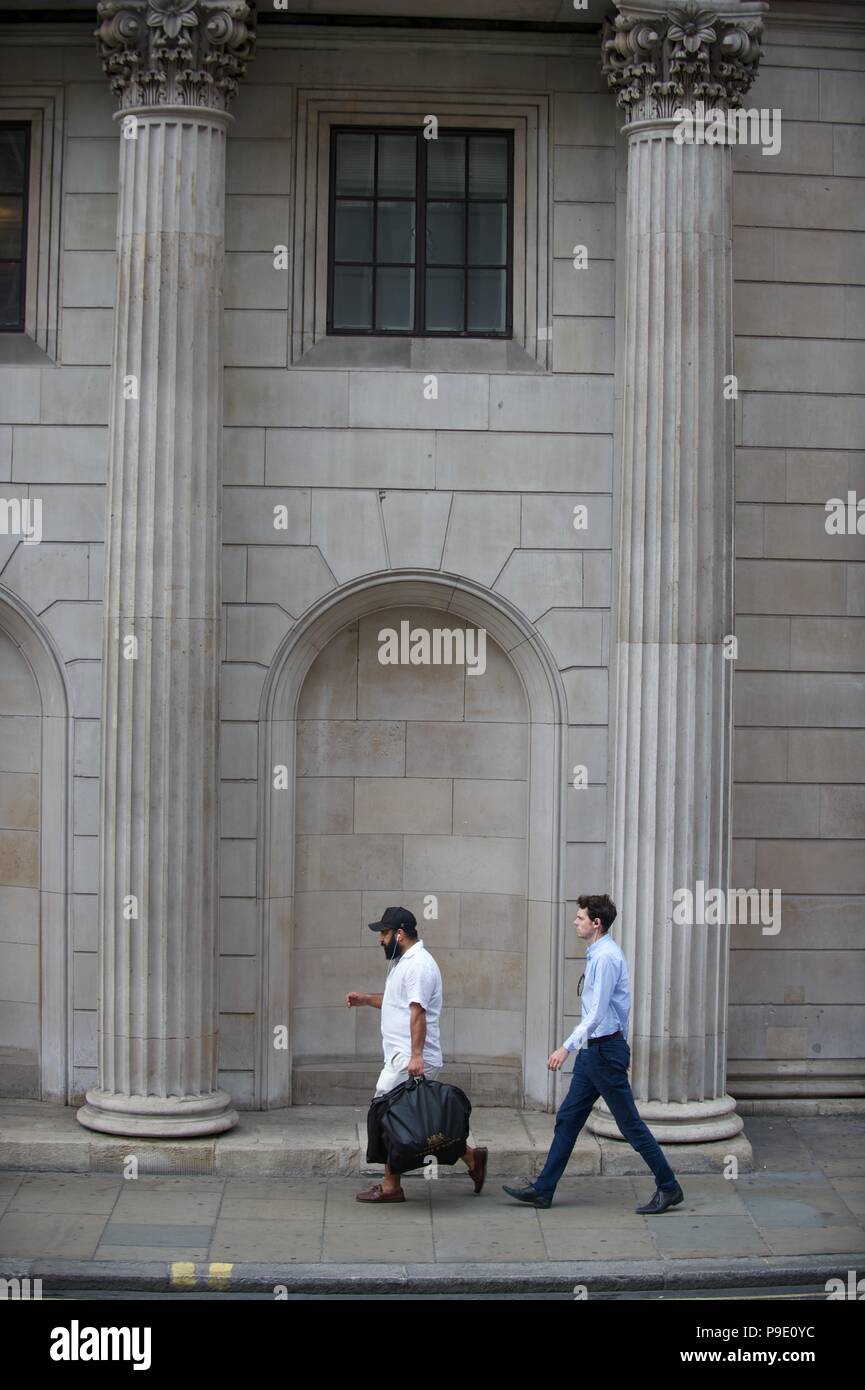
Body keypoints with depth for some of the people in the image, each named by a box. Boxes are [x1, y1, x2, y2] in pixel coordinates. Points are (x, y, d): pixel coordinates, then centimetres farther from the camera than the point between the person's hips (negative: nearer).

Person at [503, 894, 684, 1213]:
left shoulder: (606, 957, -19)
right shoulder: (599, 954, 12)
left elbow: (597, 1013, -24)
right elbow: (619, 1007, 19)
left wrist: (567, 1047, -26)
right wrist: (622, 1047, 25)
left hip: (605, 1049, -10)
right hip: (593, 1050, 10)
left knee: (629, 1122, -2)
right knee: (568, 1118, 10)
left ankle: (668, 1187, 7)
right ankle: (543, 1189, 14)